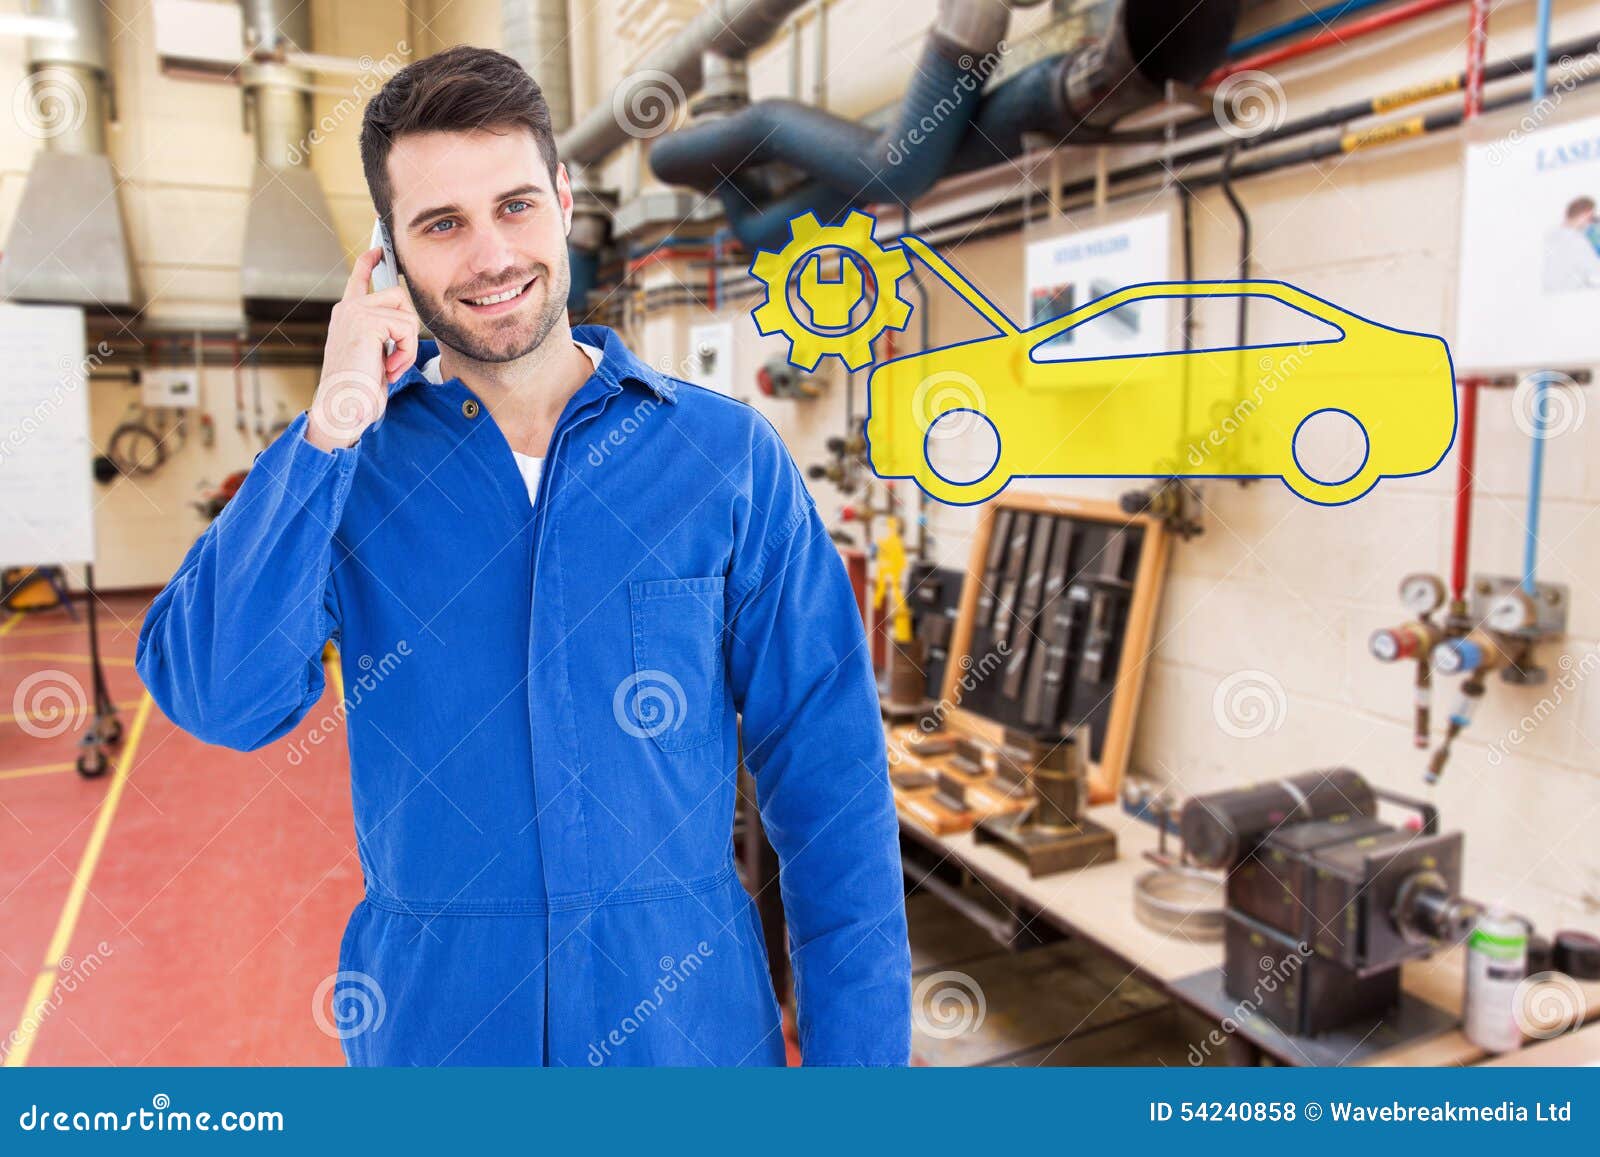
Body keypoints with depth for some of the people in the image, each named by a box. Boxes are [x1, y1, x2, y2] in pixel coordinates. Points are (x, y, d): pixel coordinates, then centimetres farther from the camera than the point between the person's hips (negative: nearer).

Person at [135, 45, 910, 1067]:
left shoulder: (728, 455, -7)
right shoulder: (343, 463, -2)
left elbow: (830, 776, -7)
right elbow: (220, 701, -13)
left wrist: (857, 1056, -8)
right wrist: (330, 430, -19)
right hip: (432, 1025, 2)